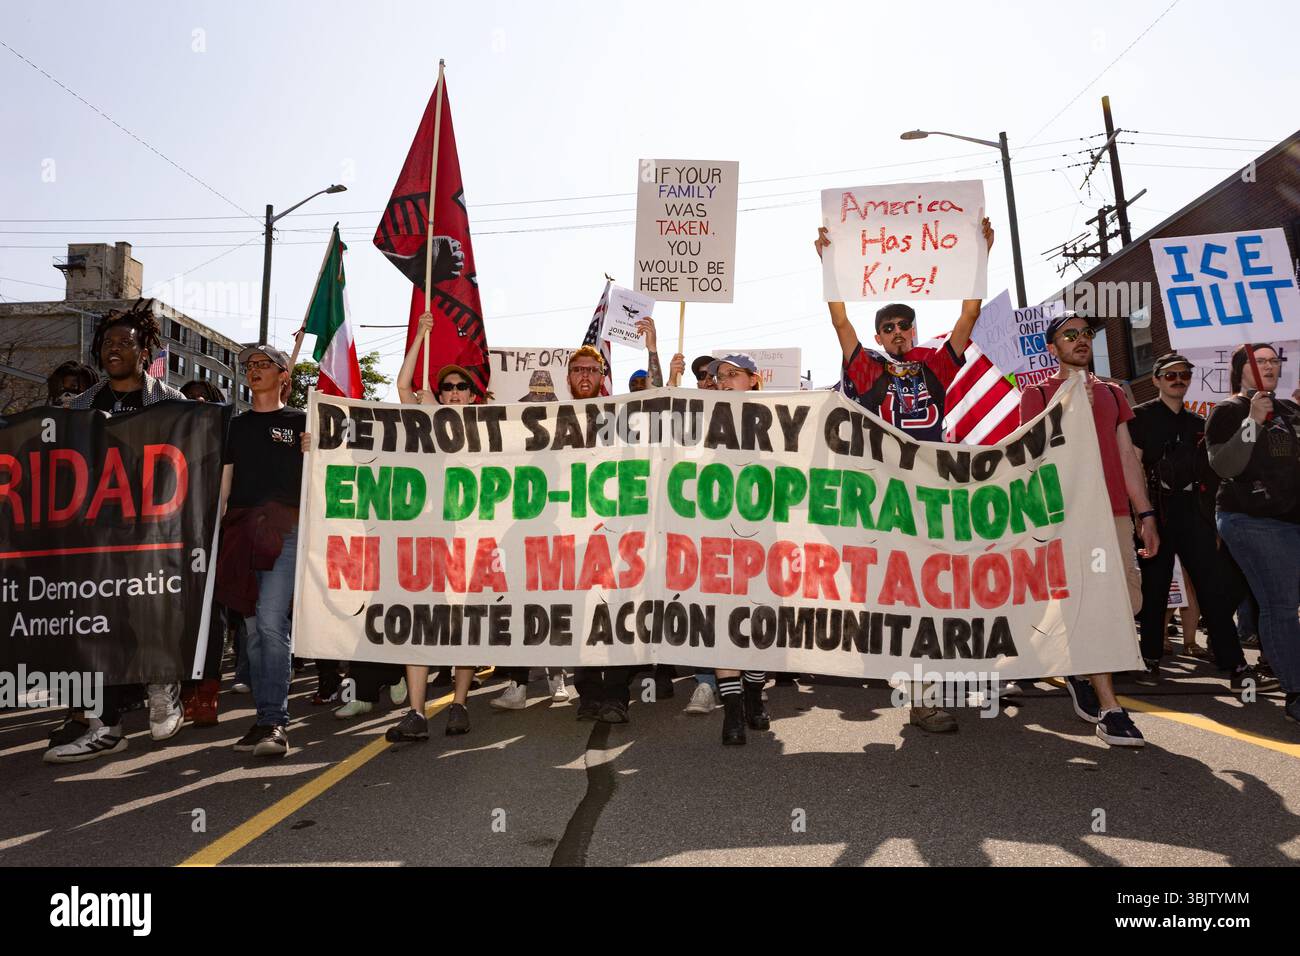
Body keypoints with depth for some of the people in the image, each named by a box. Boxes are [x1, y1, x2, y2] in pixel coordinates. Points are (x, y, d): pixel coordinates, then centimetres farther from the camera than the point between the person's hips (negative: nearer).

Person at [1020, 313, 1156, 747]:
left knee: (1130, 601, 4)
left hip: (1115, 514, 6)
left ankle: (1081, 670, 28)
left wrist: (1146, 514, 12)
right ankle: (1109, 709, -4)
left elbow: (1127, 456, 16)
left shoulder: (1112, 393, 20)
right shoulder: (1037, 393, 5)